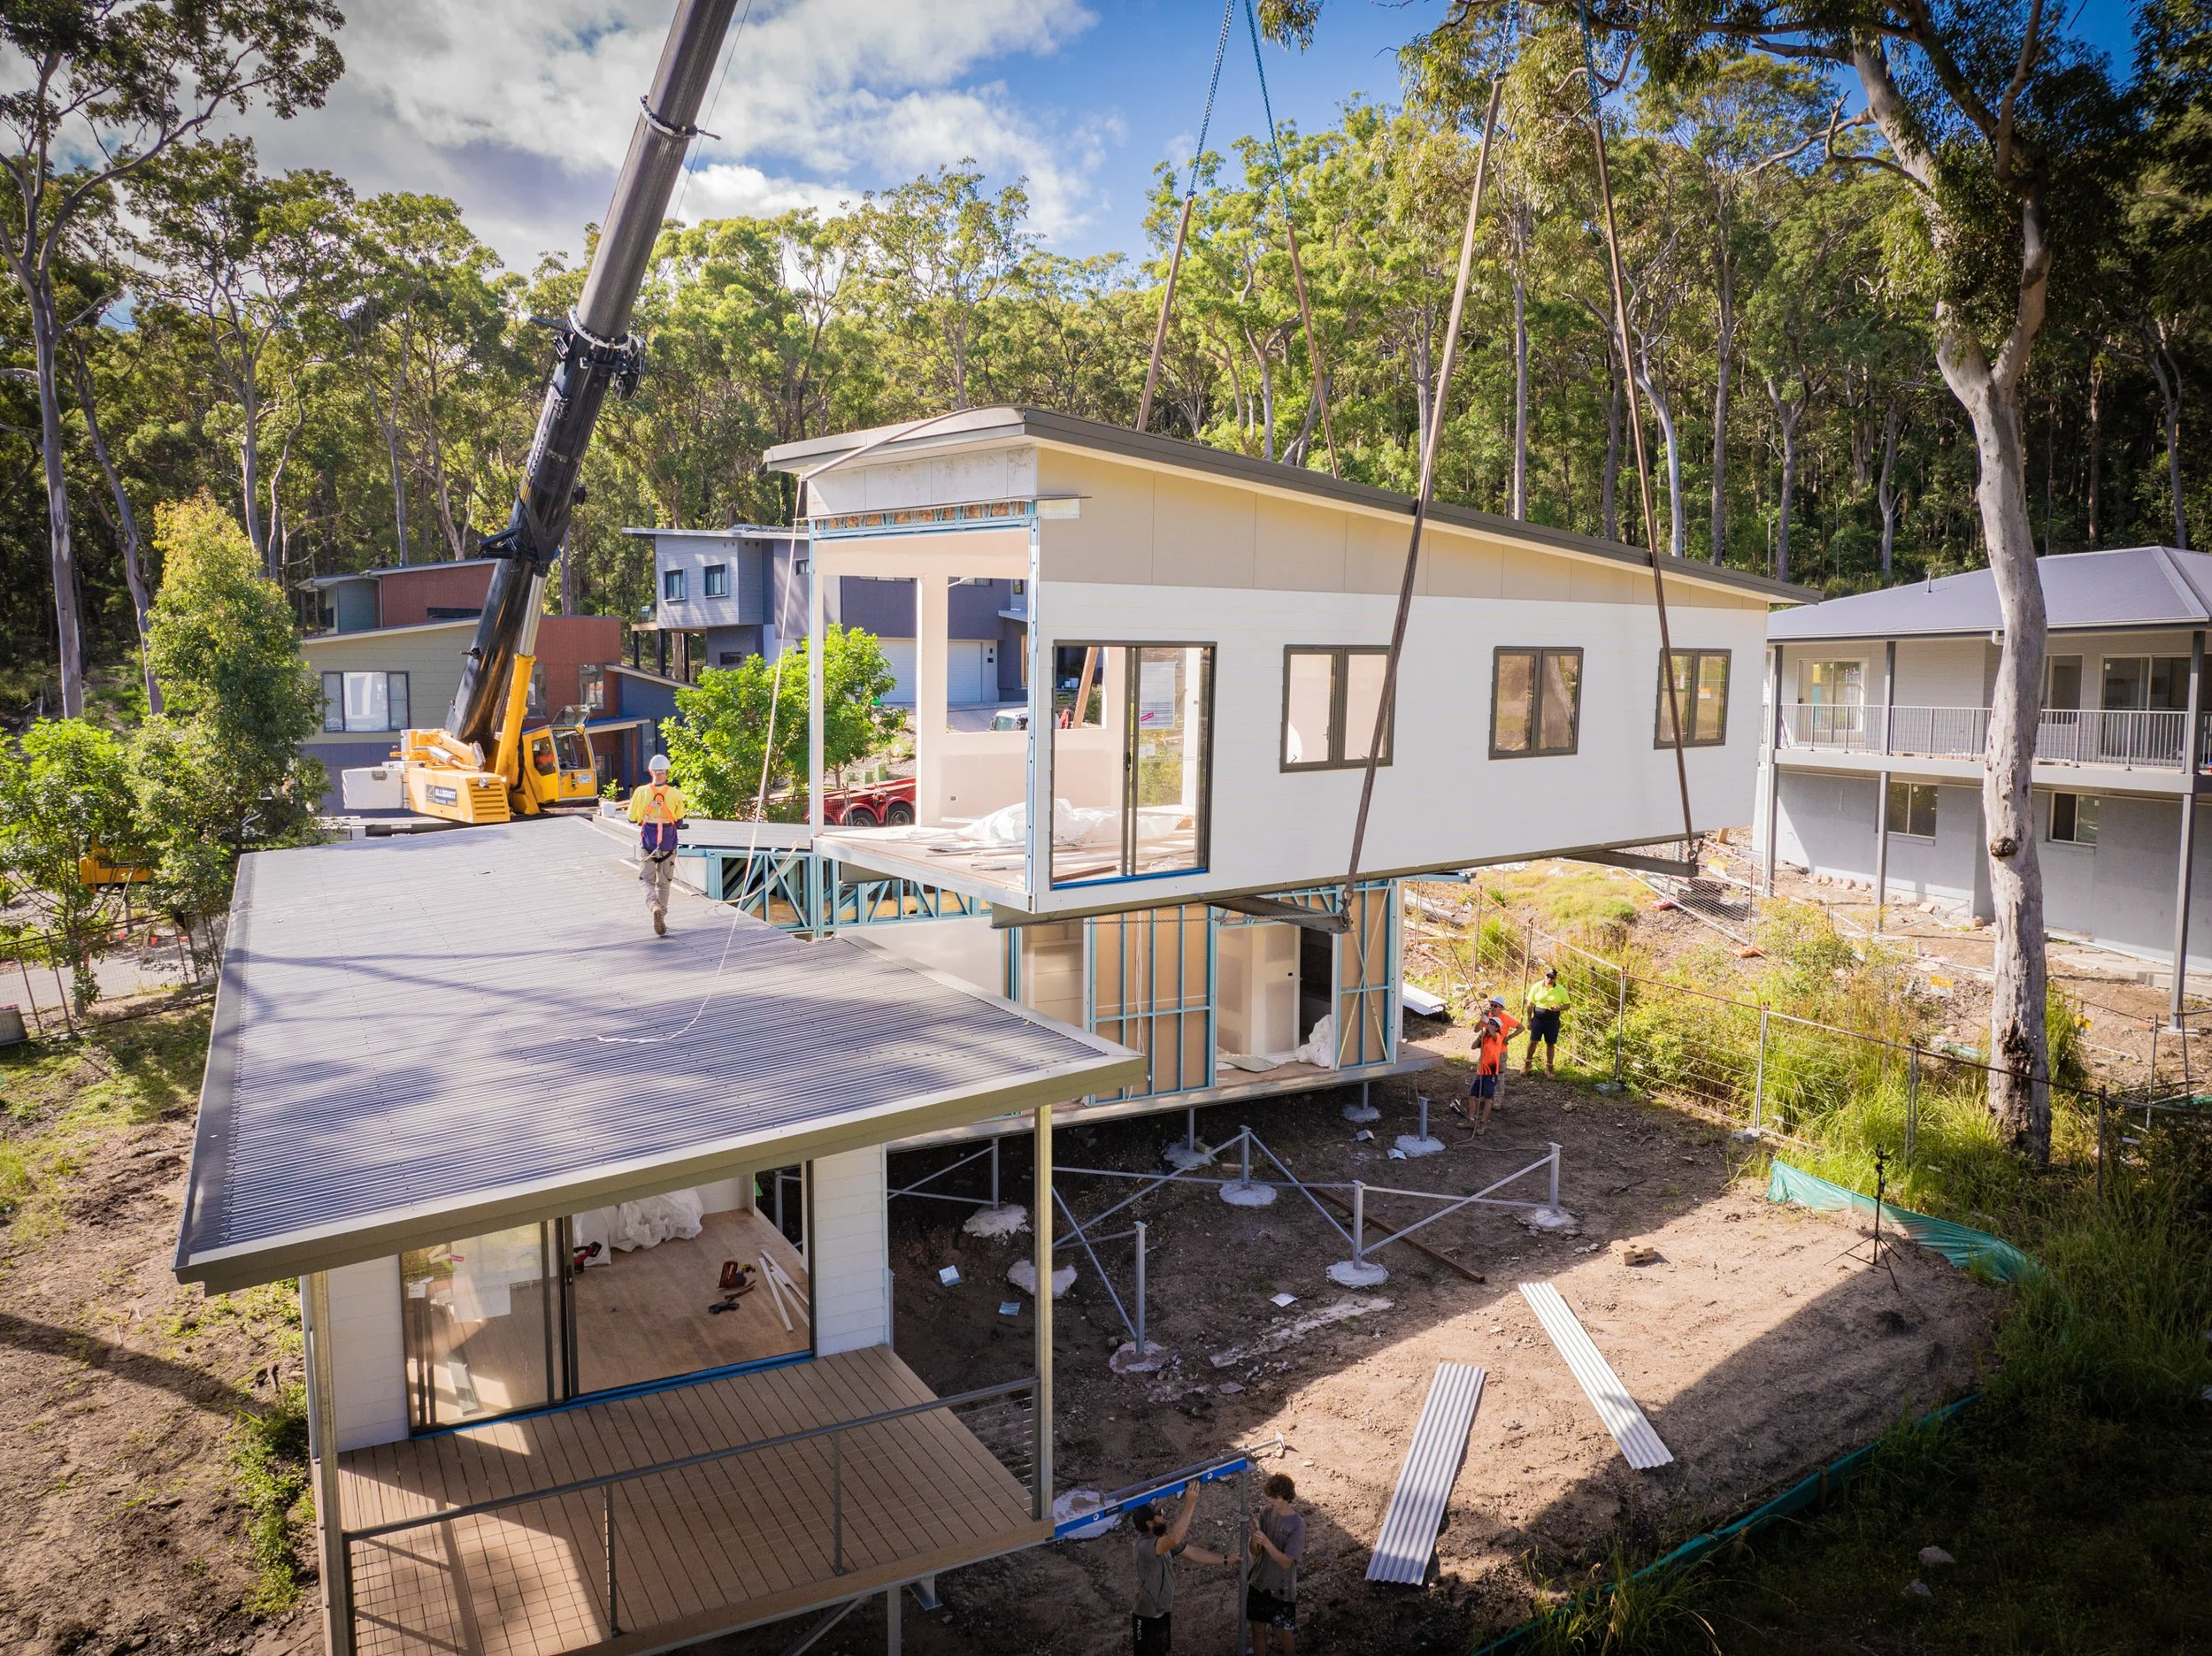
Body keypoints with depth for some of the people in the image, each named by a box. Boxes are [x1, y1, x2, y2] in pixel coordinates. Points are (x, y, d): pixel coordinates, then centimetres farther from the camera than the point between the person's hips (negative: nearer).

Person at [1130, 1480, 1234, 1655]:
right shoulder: (1145, 1545, -33)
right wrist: (1190, 1503, -51)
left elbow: (1194, 1553, 7)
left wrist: (1226, 1559, 5)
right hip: (1148, 1620, -9)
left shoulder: (1164, 1539, -1)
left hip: (1162, 1614, 9)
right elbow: (1175, 1539, -52)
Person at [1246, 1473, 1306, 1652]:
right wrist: (1254, 1533, -29)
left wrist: (1265, 1541, -34)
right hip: (1258, 1582, 4)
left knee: (1283, 1633, 12)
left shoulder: (1297, 1525, -21)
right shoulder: (1264, 1512, -8)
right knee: (1257, 1628, 16)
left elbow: (1286, 1563, -21)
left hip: (1281, 1587, -4)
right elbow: (1254, 1552, -7)